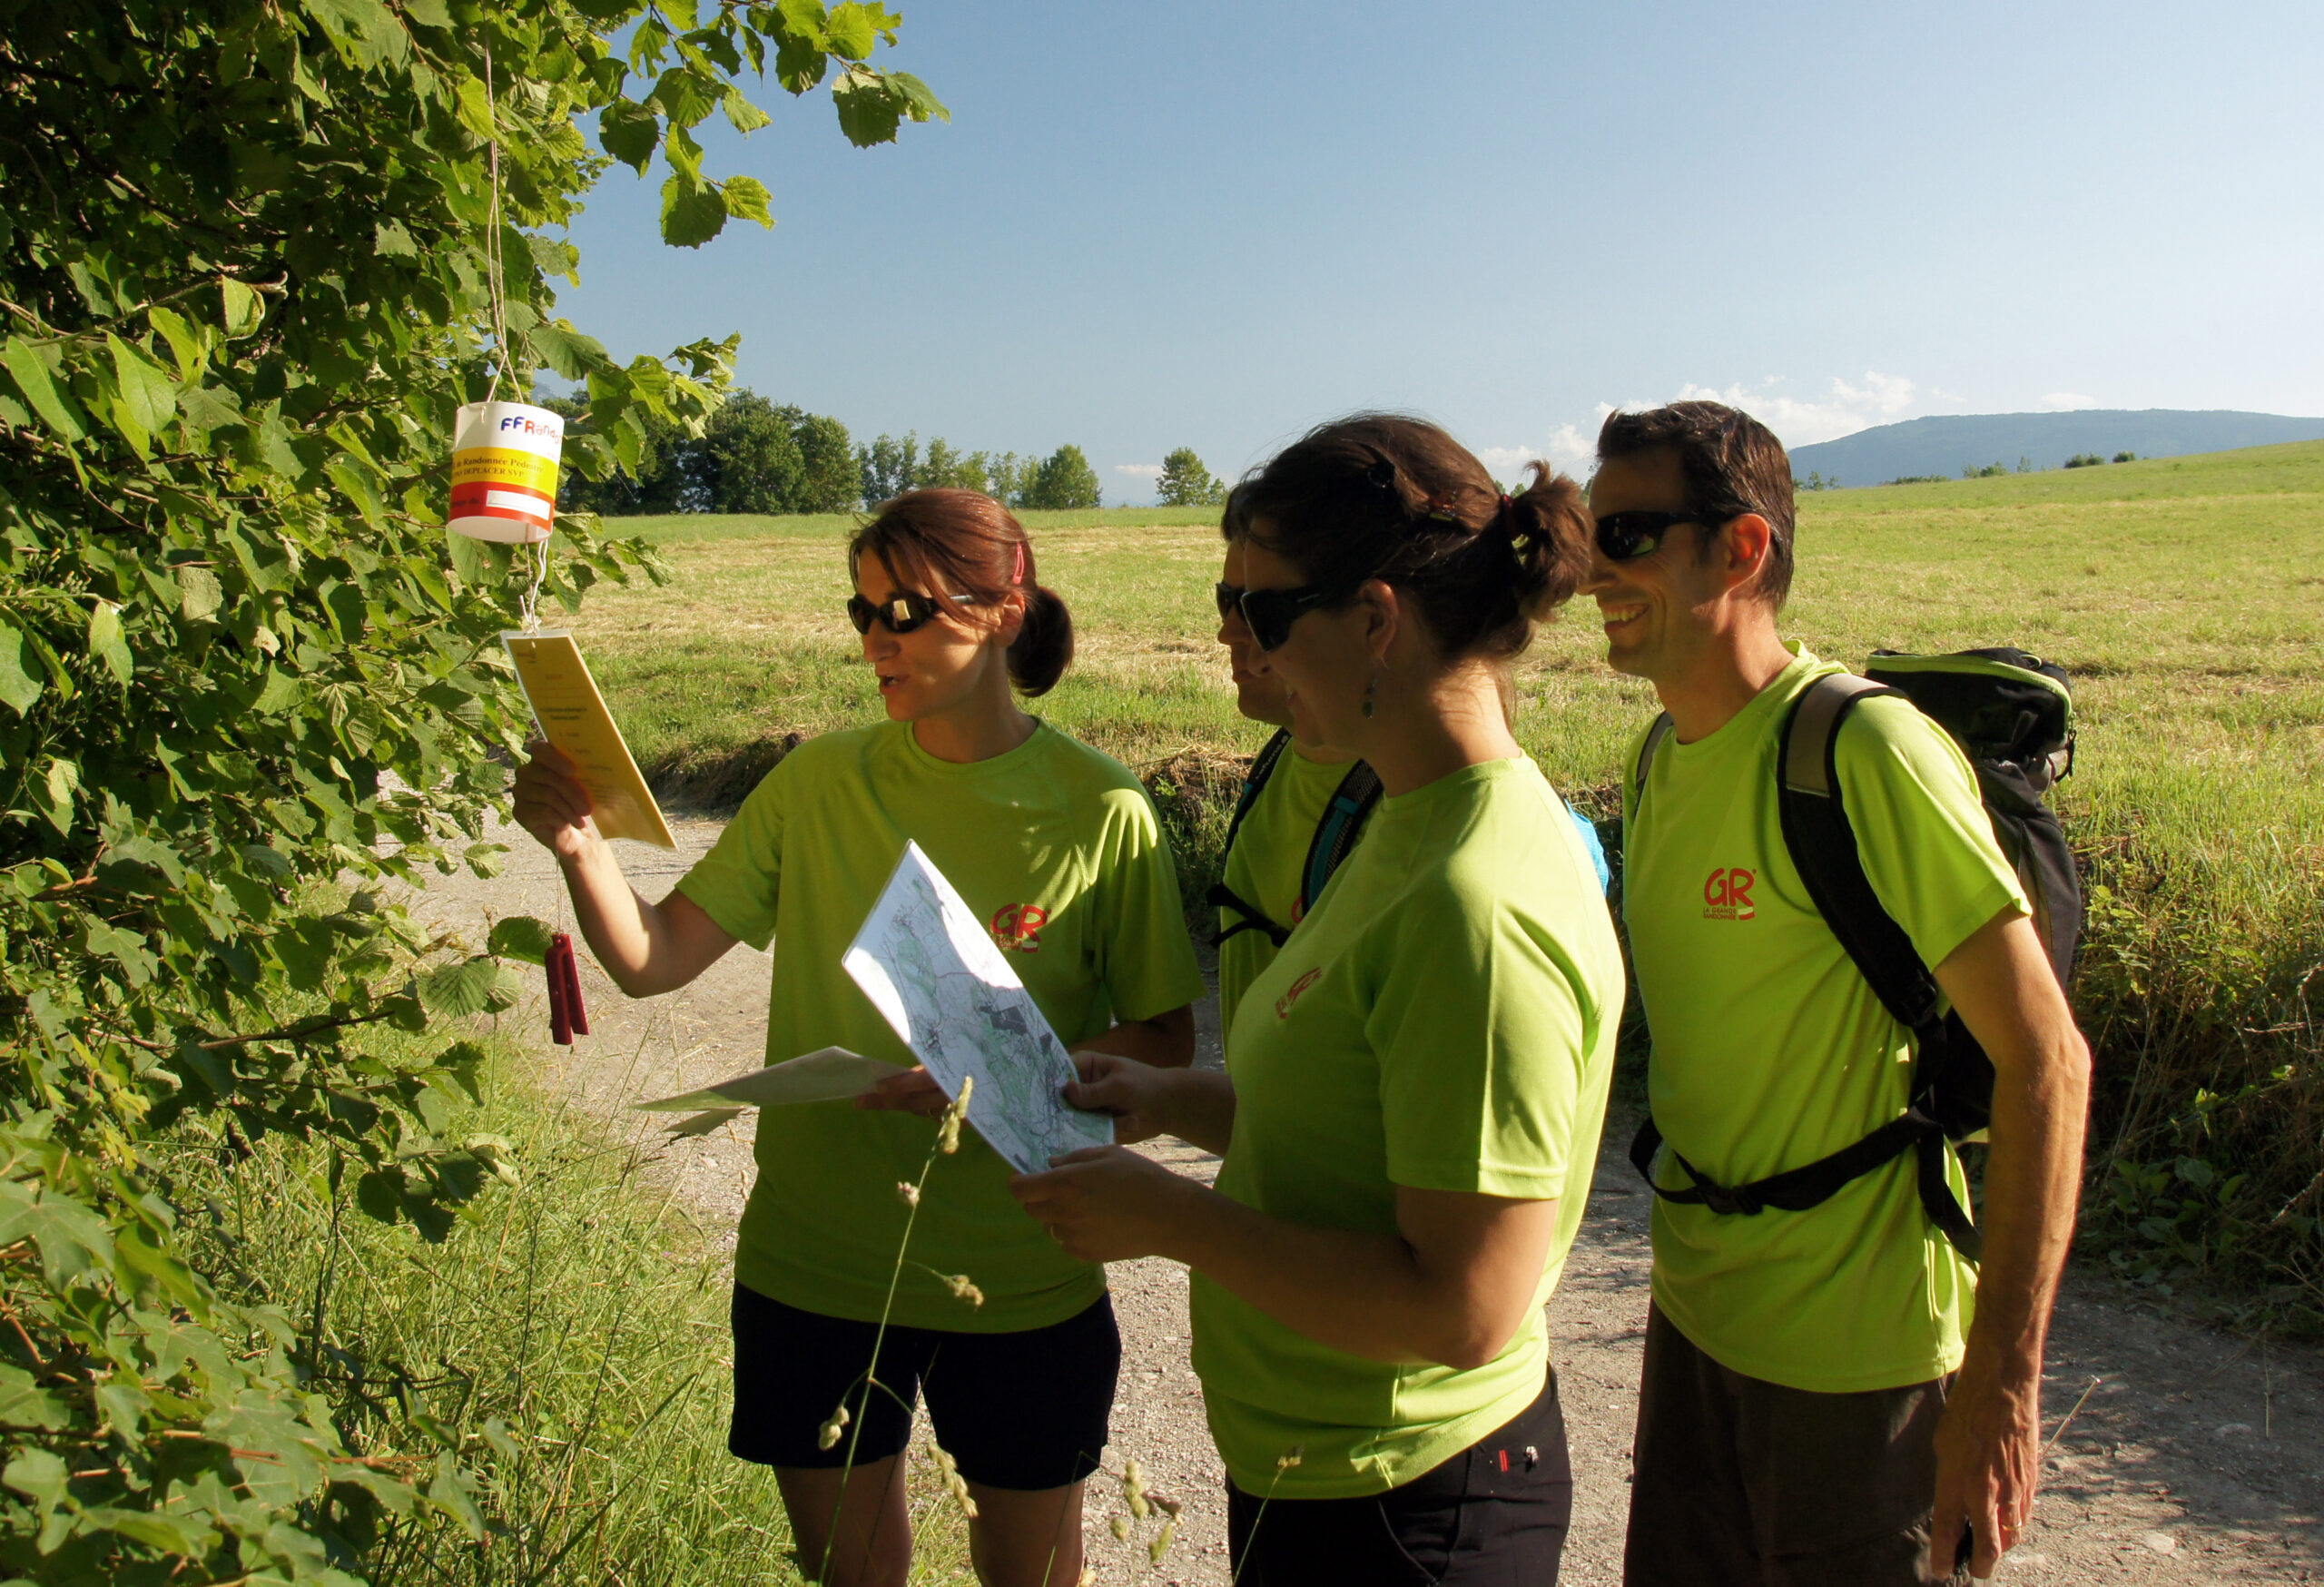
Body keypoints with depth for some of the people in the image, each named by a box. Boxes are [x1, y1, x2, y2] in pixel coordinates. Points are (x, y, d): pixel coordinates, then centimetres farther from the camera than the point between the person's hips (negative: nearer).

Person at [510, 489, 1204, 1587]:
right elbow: (654, 960, -3)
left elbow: (1165, 1040, -7)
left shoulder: (1099, 811, -11)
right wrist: (579, 847, -21)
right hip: (815, 1264, 2)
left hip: (1019, 1280, -2)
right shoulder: (820, 783, -2)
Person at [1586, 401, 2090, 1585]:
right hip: (1694, 1310, 7)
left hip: (1856, 1349, -7)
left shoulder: (1865, 751, -20)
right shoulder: (1659, 761, 4)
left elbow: (2045, 1059, -21)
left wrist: (2000, 1385, -21)